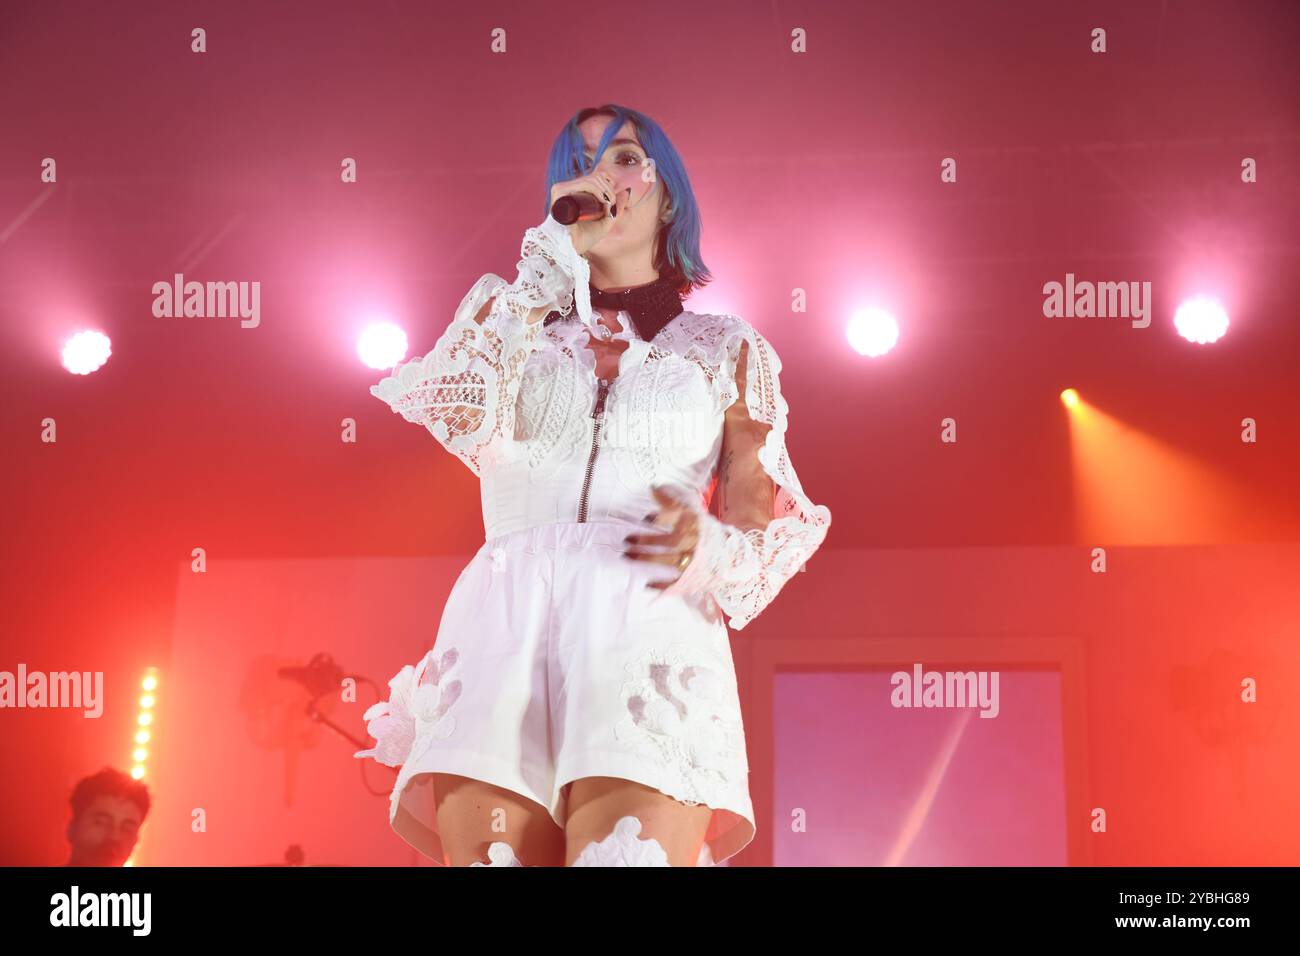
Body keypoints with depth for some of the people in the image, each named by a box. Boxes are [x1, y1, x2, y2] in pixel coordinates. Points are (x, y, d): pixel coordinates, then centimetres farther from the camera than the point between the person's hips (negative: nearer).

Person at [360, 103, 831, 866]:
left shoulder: (727, 348, 22)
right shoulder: (520, 325, 25)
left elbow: (770, 528, 14)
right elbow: (459, 415, 2)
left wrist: (706, 548, -11)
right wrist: (554, 255, 9)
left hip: (653, 627, -1)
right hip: (503, 628, 1)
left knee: (632, 848, -23)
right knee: (488, 850, -16)